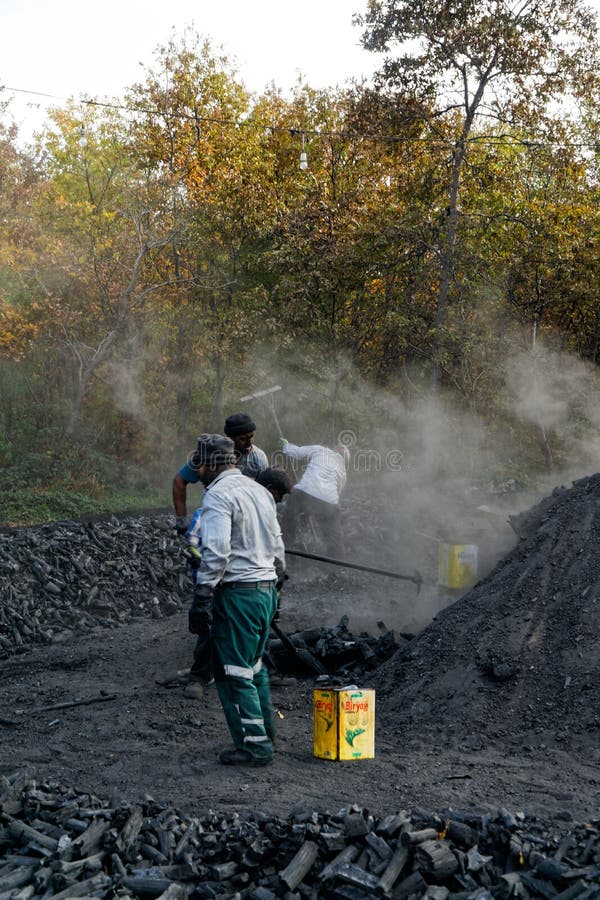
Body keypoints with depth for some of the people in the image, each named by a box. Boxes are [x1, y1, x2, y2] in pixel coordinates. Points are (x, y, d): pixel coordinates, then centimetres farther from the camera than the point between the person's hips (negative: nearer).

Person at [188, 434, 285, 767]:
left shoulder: (218, 495, -13)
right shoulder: (259, 490, 15)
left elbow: (216, 551, -22)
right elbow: (277, 545, 20)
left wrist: (201, 597, -21)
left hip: (237, 592, -9)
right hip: (266, 589, 9)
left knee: (233, 671, -2)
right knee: (254, 663, 22)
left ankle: (254, 745, 0)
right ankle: (264, 727, 30)